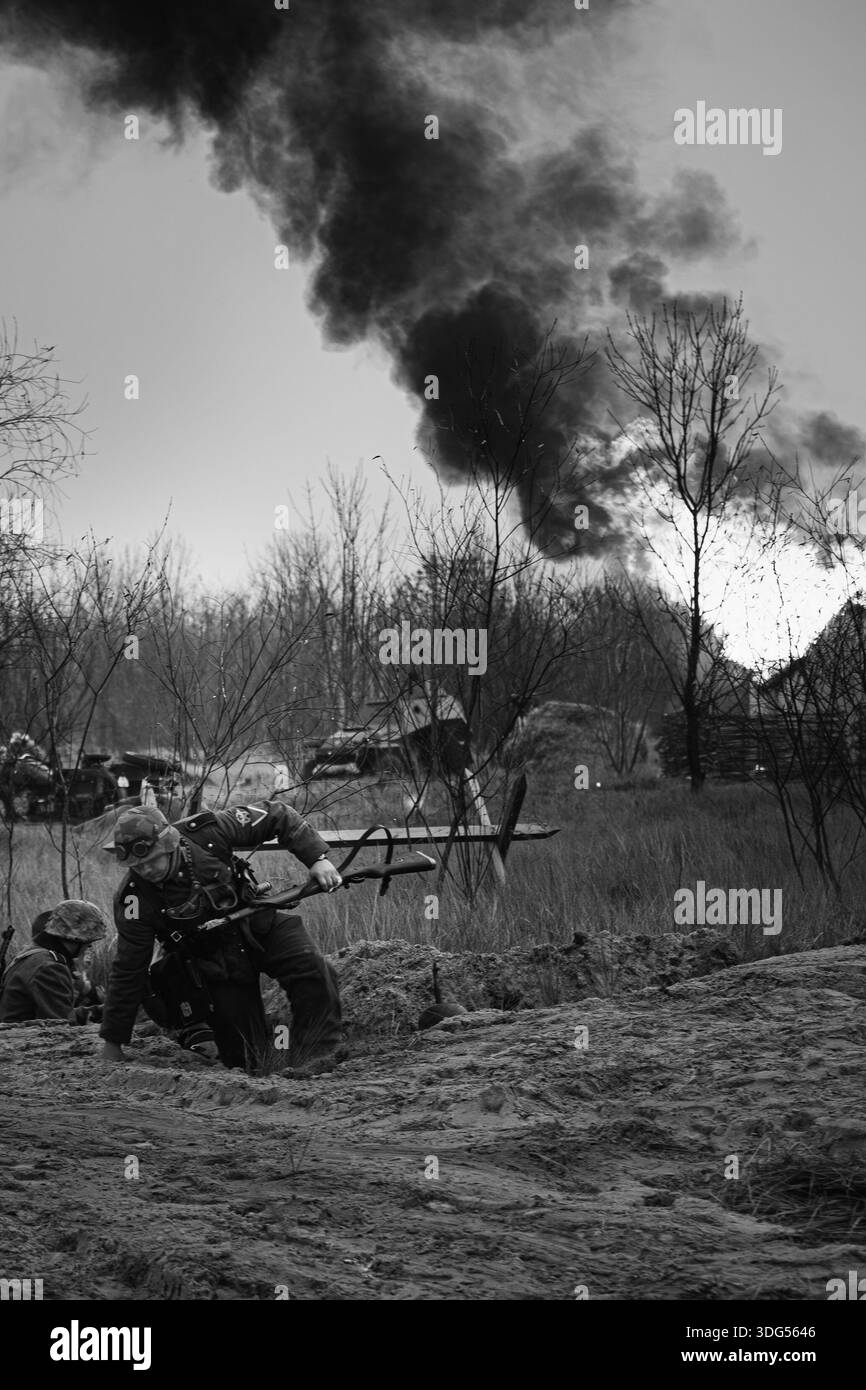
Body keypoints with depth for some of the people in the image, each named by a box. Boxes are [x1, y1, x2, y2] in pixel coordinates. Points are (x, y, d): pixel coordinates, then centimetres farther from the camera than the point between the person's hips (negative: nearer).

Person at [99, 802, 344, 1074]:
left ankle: (316, 1054, -14)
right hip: (214, 961, -1)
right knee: (243, 1057, -3)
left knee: (312, 970, -26)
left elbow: (278, 816, -12)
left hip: (258, 925, 1)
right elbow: (128, 970, -17)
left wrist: (317, 858, -21)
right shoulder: (136, 898, -25)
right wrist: (112, 1043, -12)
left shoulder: (207, 831, -24)